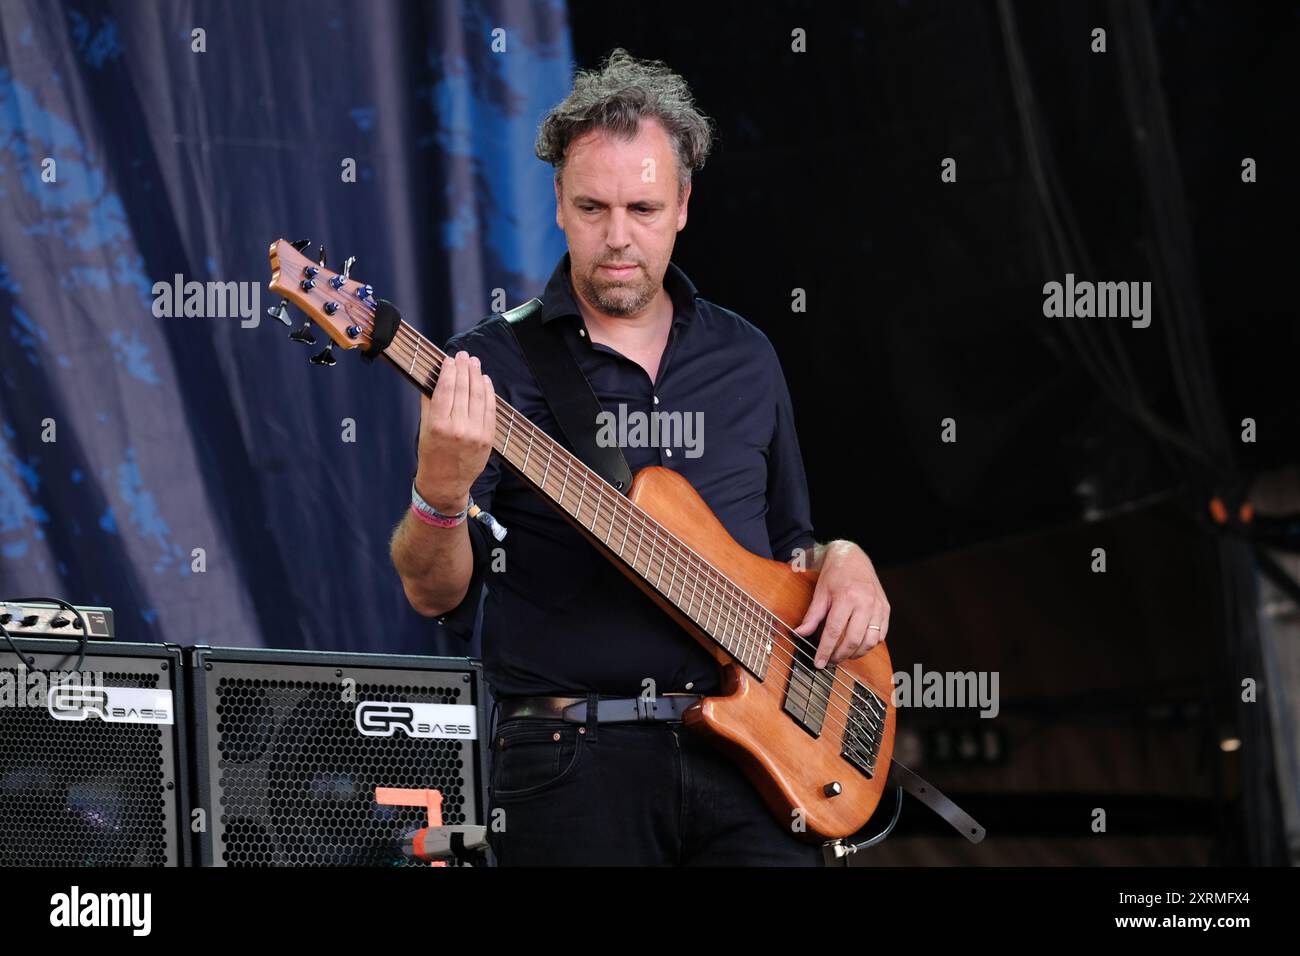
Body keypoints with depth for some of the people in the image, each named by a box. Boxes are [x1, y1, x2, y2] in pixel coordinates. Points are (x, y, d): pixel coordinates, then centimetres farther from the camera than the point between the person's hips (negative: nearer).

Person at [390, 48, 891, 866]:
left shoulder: (744, 359, 15)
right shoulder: (494, 366, 1)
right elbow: (435, 593, -7)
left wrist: (840, 559, 4)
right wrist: (442, 493, -28)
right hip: (572, 764, -3)